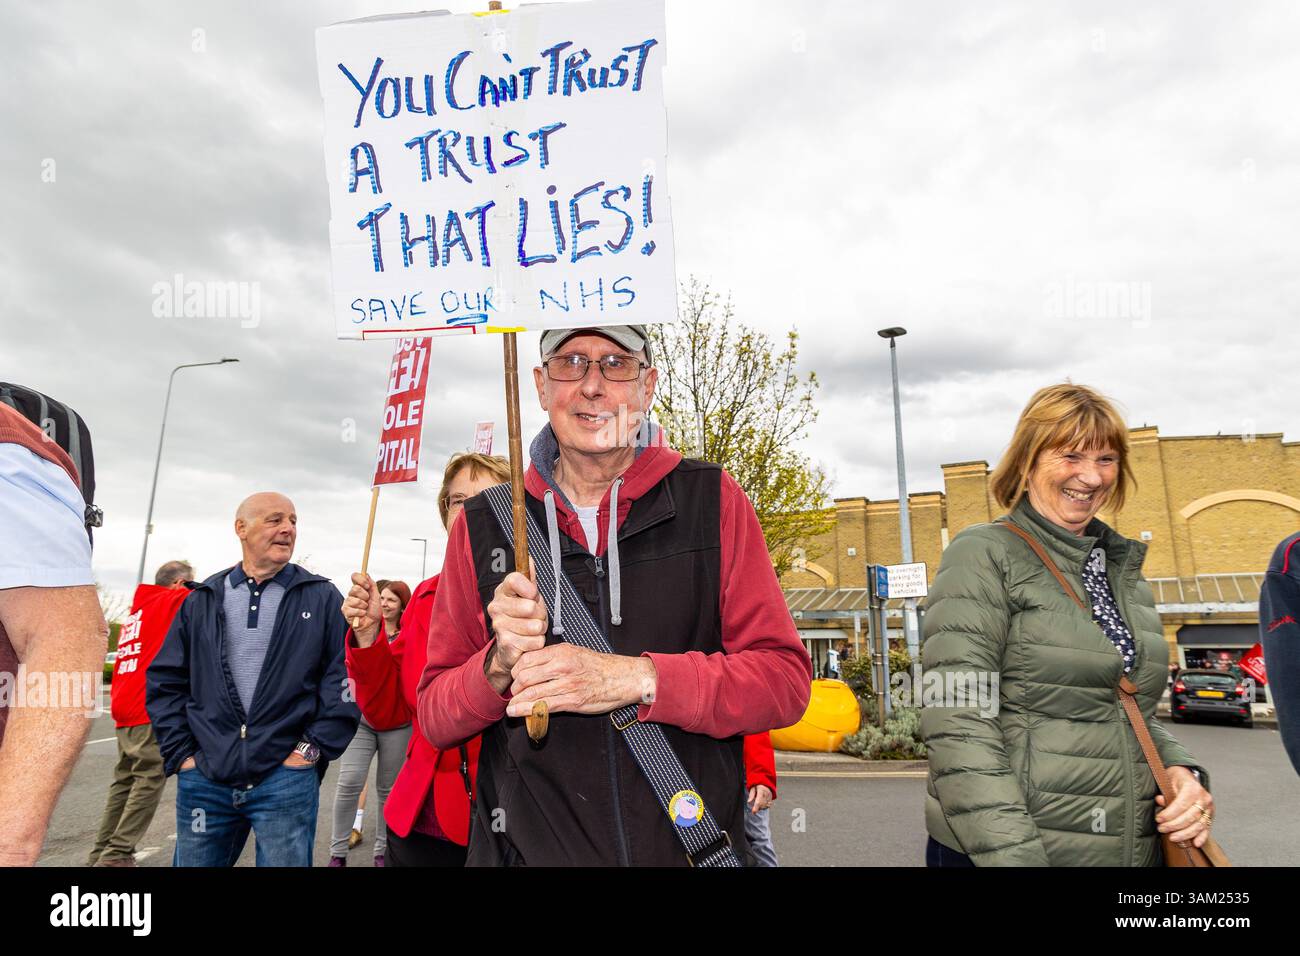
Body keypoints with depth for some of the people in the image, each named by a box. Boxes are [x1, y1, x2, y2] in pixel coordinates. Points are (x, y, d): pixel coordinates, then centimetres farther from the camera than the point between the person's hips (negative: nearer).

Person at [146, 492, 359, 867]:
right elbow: (164, 681, 11)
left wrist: (314, 747, -8)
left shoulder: (322, 598, 2)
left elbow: (345, 677, -3)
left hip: (287, 777, -2)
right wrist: (180, 754, 4)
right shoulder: (202, 601, 10)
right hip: (204, 780, 3)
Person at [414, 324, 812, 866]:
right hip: (529, 851, 1)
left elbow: (786, 680, -10)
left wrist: (637, 679, -23)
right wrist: (500, 664, -20)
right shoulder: (483, 525, -3)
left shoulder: (712, 499, -6)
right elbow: (434, 717, 0)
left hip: (692, 846, 0)